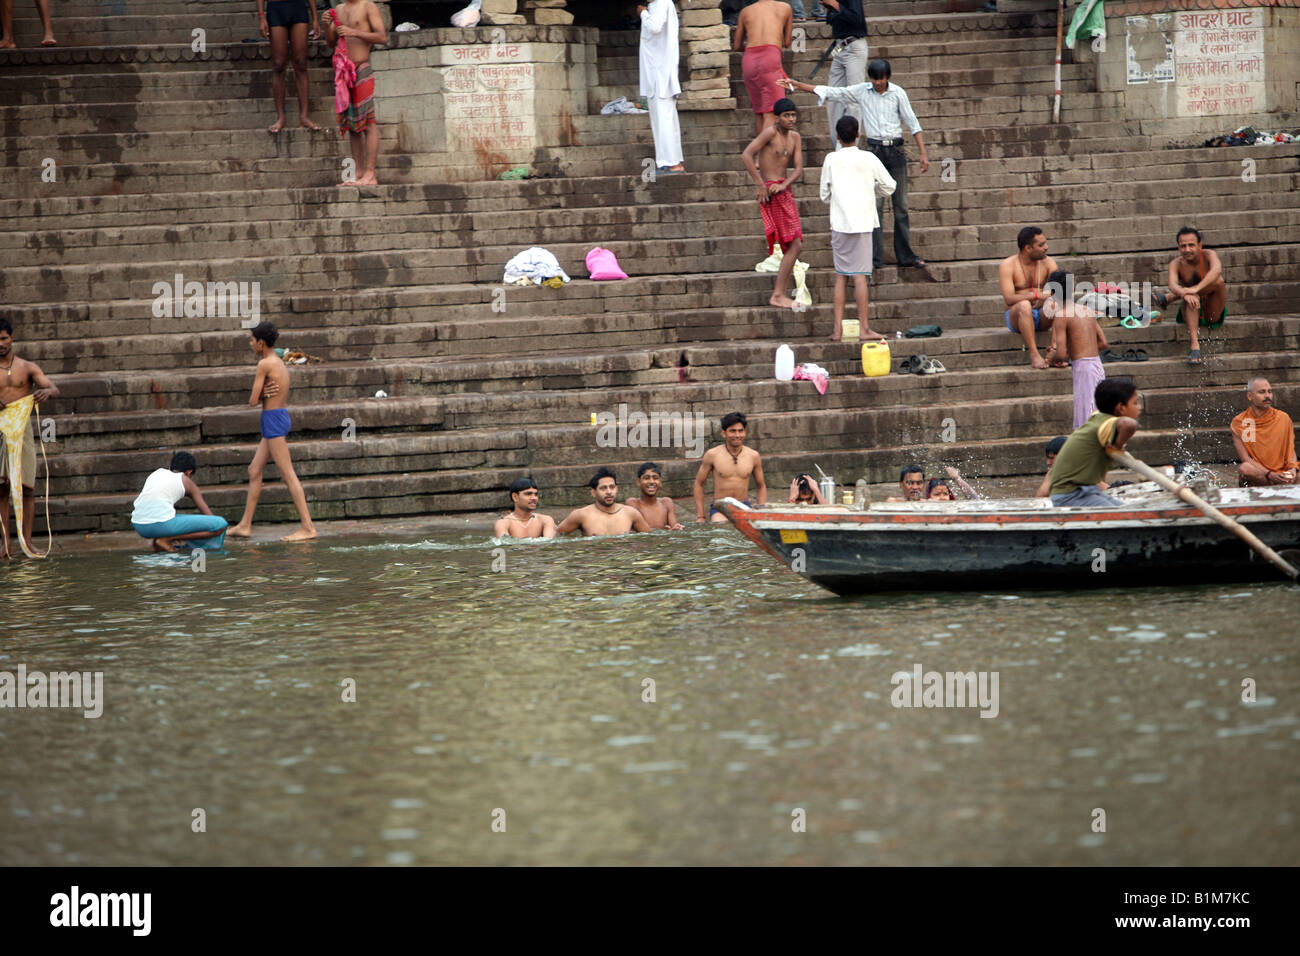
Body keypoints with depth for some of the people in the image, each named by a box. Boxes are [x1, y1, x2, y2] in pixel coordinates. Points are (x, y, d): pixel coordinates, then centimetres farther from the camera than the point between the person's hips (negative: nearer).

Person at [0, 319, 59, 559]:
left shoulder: (27, 368, 8)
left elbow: (54, 389, -1)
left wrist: (47, 392, -25)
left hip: (22, 429, 0)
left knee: (26, 487, -3)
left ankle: (26, 541, 0)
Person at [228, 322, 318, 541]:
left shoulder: (265, 364, -14)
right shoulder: (280, 363, 15)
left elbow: (253, 400, -13)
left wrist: (260, 395, 9)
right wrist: (264, 393, -8)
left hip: (273, 418, -10)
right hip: (281, 415, 10)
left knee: (287, 474, -9)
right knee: (254, 471, 14)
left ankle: (308, 527, -10)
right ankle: (245, 525, 18)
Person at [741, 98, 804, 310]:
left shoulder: (795, 137, 11)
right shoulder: (771, 133, -12)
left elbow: (798, 168, 5)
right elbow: (746, 155, -20)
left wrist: (784, 185, -15)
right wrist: (761, 185, -21)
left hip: (784, 190, 9)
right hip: (772, 191, -9)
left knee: (794, 246, 11)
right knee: (794, 245, -12)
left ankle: (780, 294, 16)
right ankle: (778, 295, -11)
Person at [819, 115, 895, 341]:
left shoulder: (831, 160, 1)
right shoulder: (869, 159, -1)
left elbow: (824, 195, 7)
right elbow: (889, 186, 5)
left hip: (839, 222, 2)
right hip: (862, 222, -2)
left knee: (841, 276, 7)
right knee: (860, 275, -4)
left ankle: (838, 328, 4)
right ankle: (864, 328, -5)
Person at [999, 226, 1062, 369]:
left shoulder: (1048, 263, 5)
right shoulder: (1007, 265, -8)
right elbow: (1009, 299, -20)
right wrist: (1036, 295, -32)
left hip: (1041, 317, 3)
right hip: (1015, 318, -3)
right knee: (1024, 305, -37)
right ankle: (1034, 354, -39)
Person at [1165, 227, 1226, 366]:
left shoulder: (1209, 255, -10)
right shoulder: (1176, 264, -6)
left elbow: (1217, 270, -34)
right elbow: (1172, 285, -26)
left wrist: (1196, 289, -49)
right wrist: (1184, 294, -51)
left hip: (1213, 314, -1)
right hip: (1191, 313, 1)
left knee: (1218, 281, -25)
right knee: (1191, 297, -34)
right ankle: (1195, 346, -47)